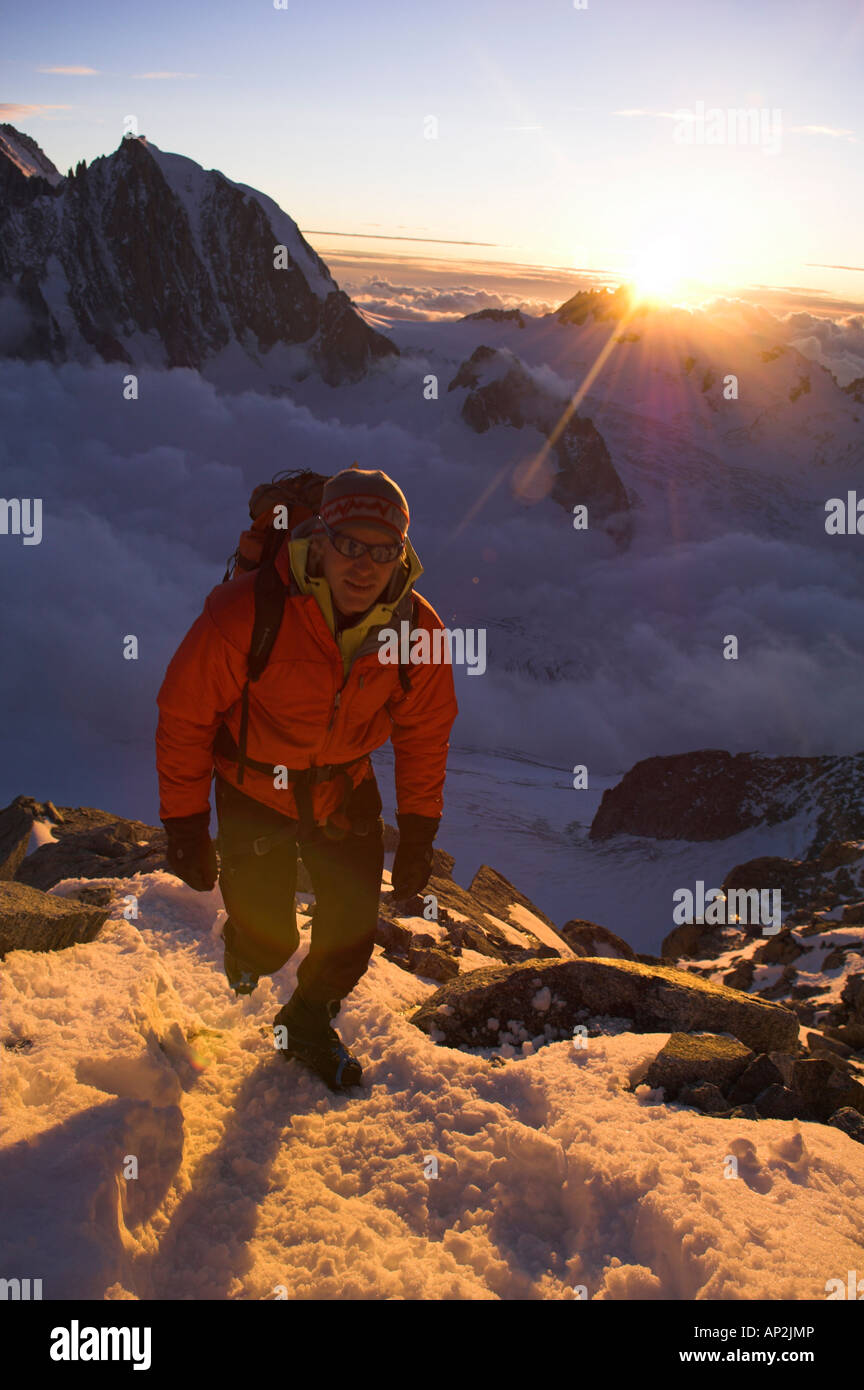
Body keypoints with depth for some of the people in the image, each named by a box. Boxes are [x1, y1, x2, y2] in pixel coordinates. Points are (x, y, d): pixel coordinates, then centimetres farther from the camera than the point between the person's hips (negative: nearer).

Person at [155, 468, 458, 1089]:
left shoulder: (418, 628, -19)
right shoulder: (244, 614, -31)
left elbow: (425, 735, -3)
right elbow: (185, 716, -18)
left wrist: (417, 833, -1)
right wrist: (185, 825, -13)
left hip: (346, 790, 3)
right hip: (255, 791, -3)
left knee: (353, 931, 7)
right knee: (268, 942, 1)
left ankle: (310, 1024, 40)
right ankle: (245, 944, 42)